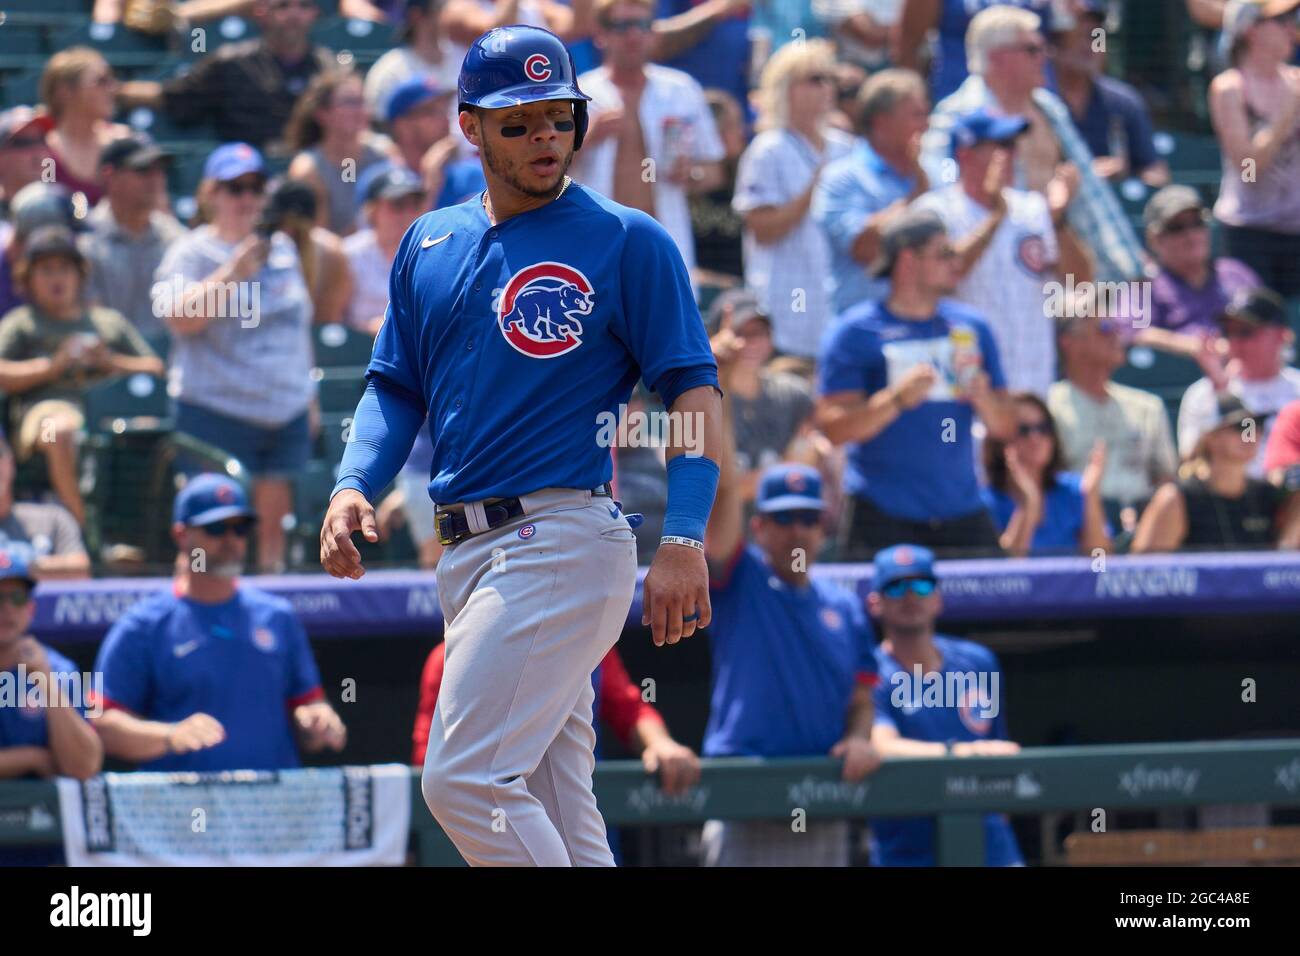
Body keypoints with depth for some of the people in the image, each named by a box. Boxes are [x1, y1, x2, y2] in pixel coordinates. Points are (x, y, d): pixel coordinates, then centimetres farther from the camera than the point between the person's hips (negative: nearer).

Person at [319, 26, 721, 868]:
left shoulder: (628, 241, -2)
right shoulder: (430, 245, 16)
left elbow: (695, 391, -6)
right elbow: (396, 386, 20)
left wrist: (684, 542, -17)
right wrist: (355, 485, 0)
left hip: (564, 538, -7)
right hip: (464, 548, 7)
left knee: (464, 778, -18)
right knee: (556, 817, 8)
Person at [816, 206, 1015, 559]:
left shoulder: (971, 327, 13)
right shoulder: (854, 332, -1)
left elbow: (1005, 427, 14)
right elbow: (833, 428, -8)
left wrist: (981, 396, -7)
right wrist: (897, 399, -20)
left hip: (962, 514, 4)